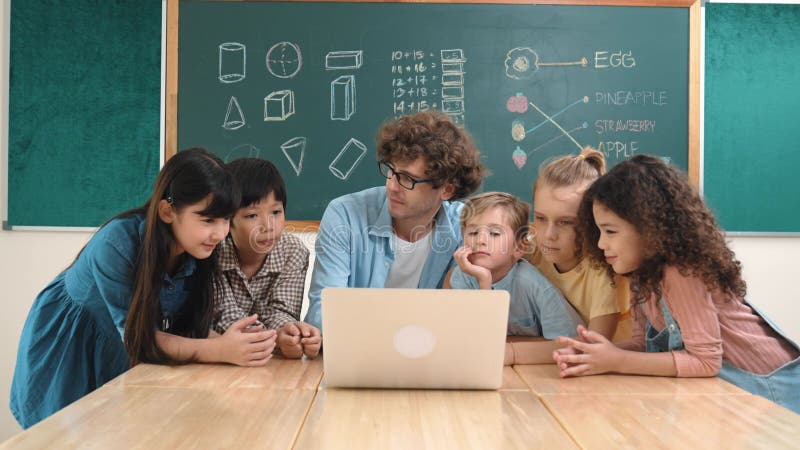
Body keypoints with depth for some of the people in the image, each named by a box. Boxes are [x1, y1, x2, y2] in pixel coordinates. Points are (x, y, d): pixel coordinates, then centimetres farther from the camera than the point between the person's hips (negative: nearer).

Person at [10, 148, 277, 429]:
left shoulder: (202, 249, -19)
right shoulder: (116, 244, -34)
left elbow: (193, 327, -15)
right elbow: (138, 337, -32)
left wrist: (232, 343, -37)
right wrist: (219, 350, -46)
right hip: (67, 349, -4)